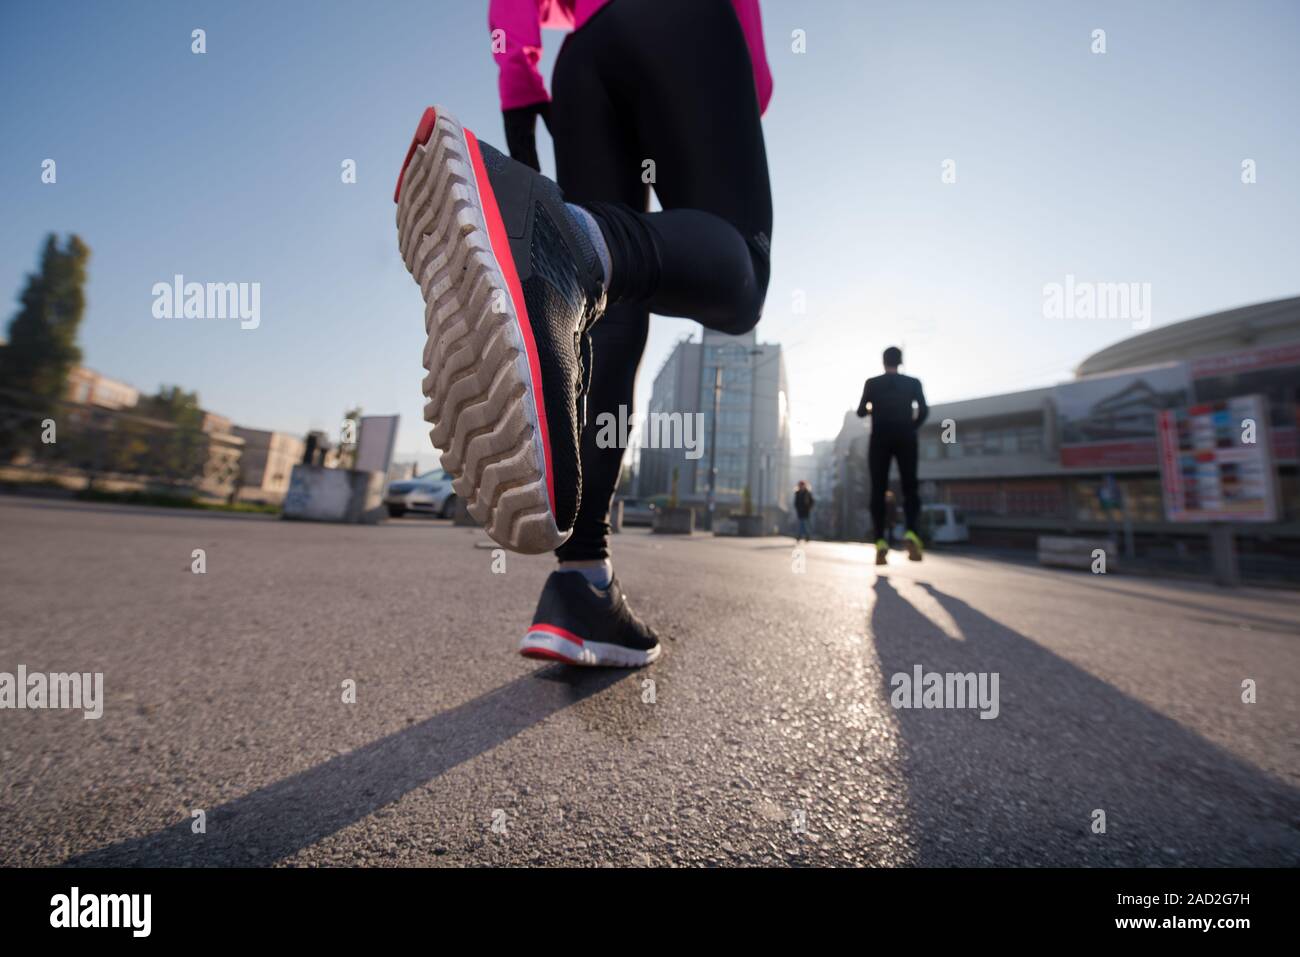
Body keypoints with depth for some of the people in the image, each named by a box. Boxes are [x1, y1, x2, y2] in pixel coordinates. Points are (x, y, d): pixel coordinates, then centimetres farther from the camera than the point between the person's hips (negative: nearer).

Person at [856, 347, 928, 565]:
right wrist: (912, 428, 12)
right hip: (905, 439, 0)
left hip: (880, 439, 0)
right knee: (910, 488, 5)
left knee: (878, 490, 0)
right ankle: (910, 532, -20)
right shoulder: (913, 383, 6)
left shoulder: (872, 383, 5)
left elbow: (860, 412, 6)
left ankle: (881, 541, -12)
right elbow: (923, 410, -4)